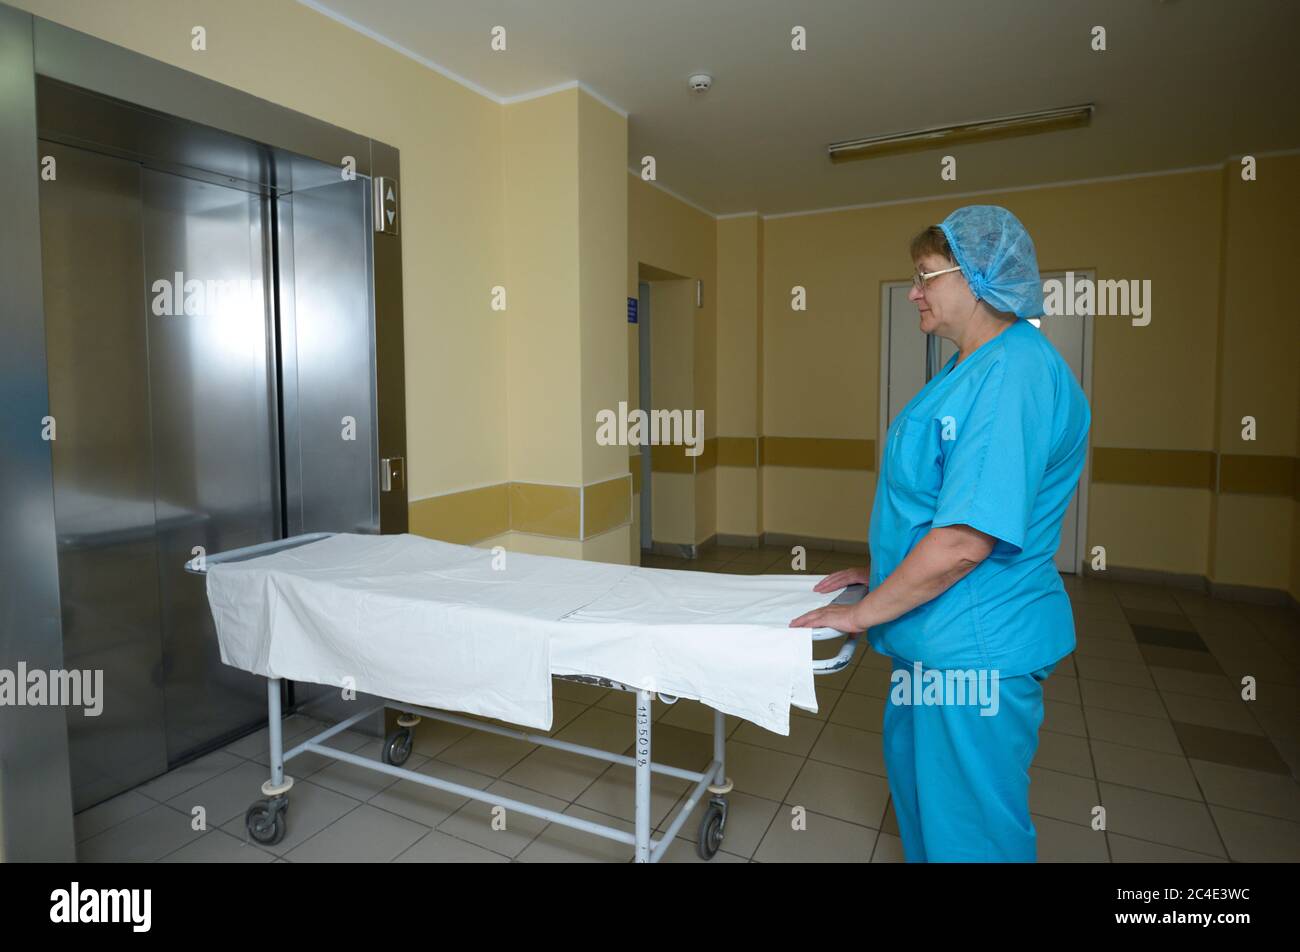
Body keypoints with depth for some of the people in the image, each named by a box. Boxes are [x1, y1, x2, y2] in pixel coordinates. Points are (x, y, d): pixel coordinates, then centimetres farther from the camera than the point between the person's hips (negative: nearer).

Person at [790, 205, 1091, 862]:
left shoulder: (1014, 374, -23)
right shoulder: (970, 370, 10)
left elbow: (966, 539, -28)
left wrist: (862, 613, -18)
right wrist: (881, 574, 15)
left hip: (975, 649, -10)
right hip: (936, 638, 10)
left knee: (970, 832, 10)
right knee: (917, 786, 27)